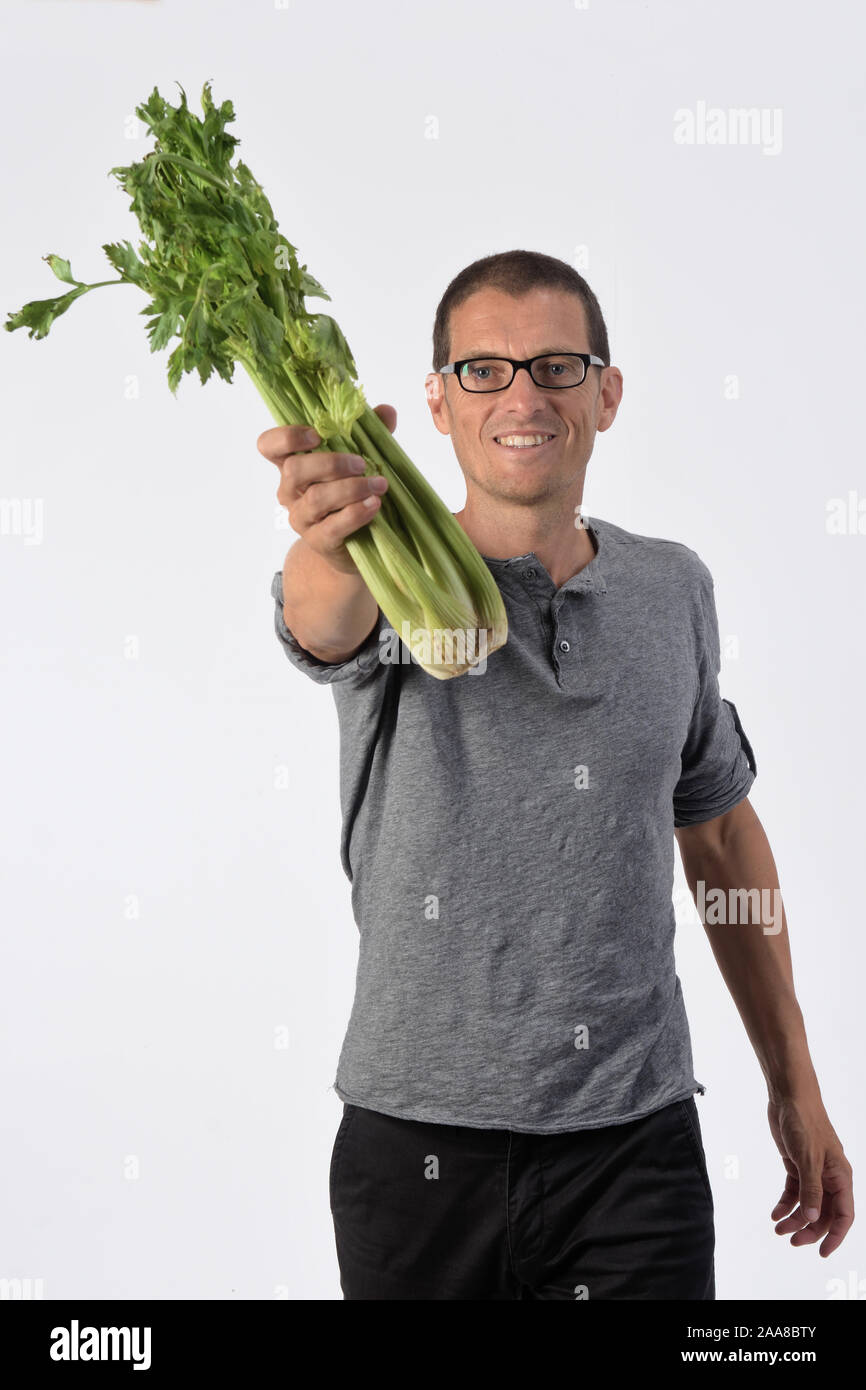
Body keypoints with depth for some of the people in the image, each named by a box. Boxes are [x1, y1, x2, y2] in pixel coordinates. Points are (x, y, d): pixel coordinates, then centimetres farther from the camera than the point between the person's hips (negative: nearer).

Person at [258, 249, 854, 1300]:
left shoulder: (672, 590, 3)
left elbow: (721, 830, 12)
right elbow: (324, 621, -31)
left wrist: (794, 1086, 13)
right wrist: (328, 542, -56)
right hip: (420, 1150, -1)